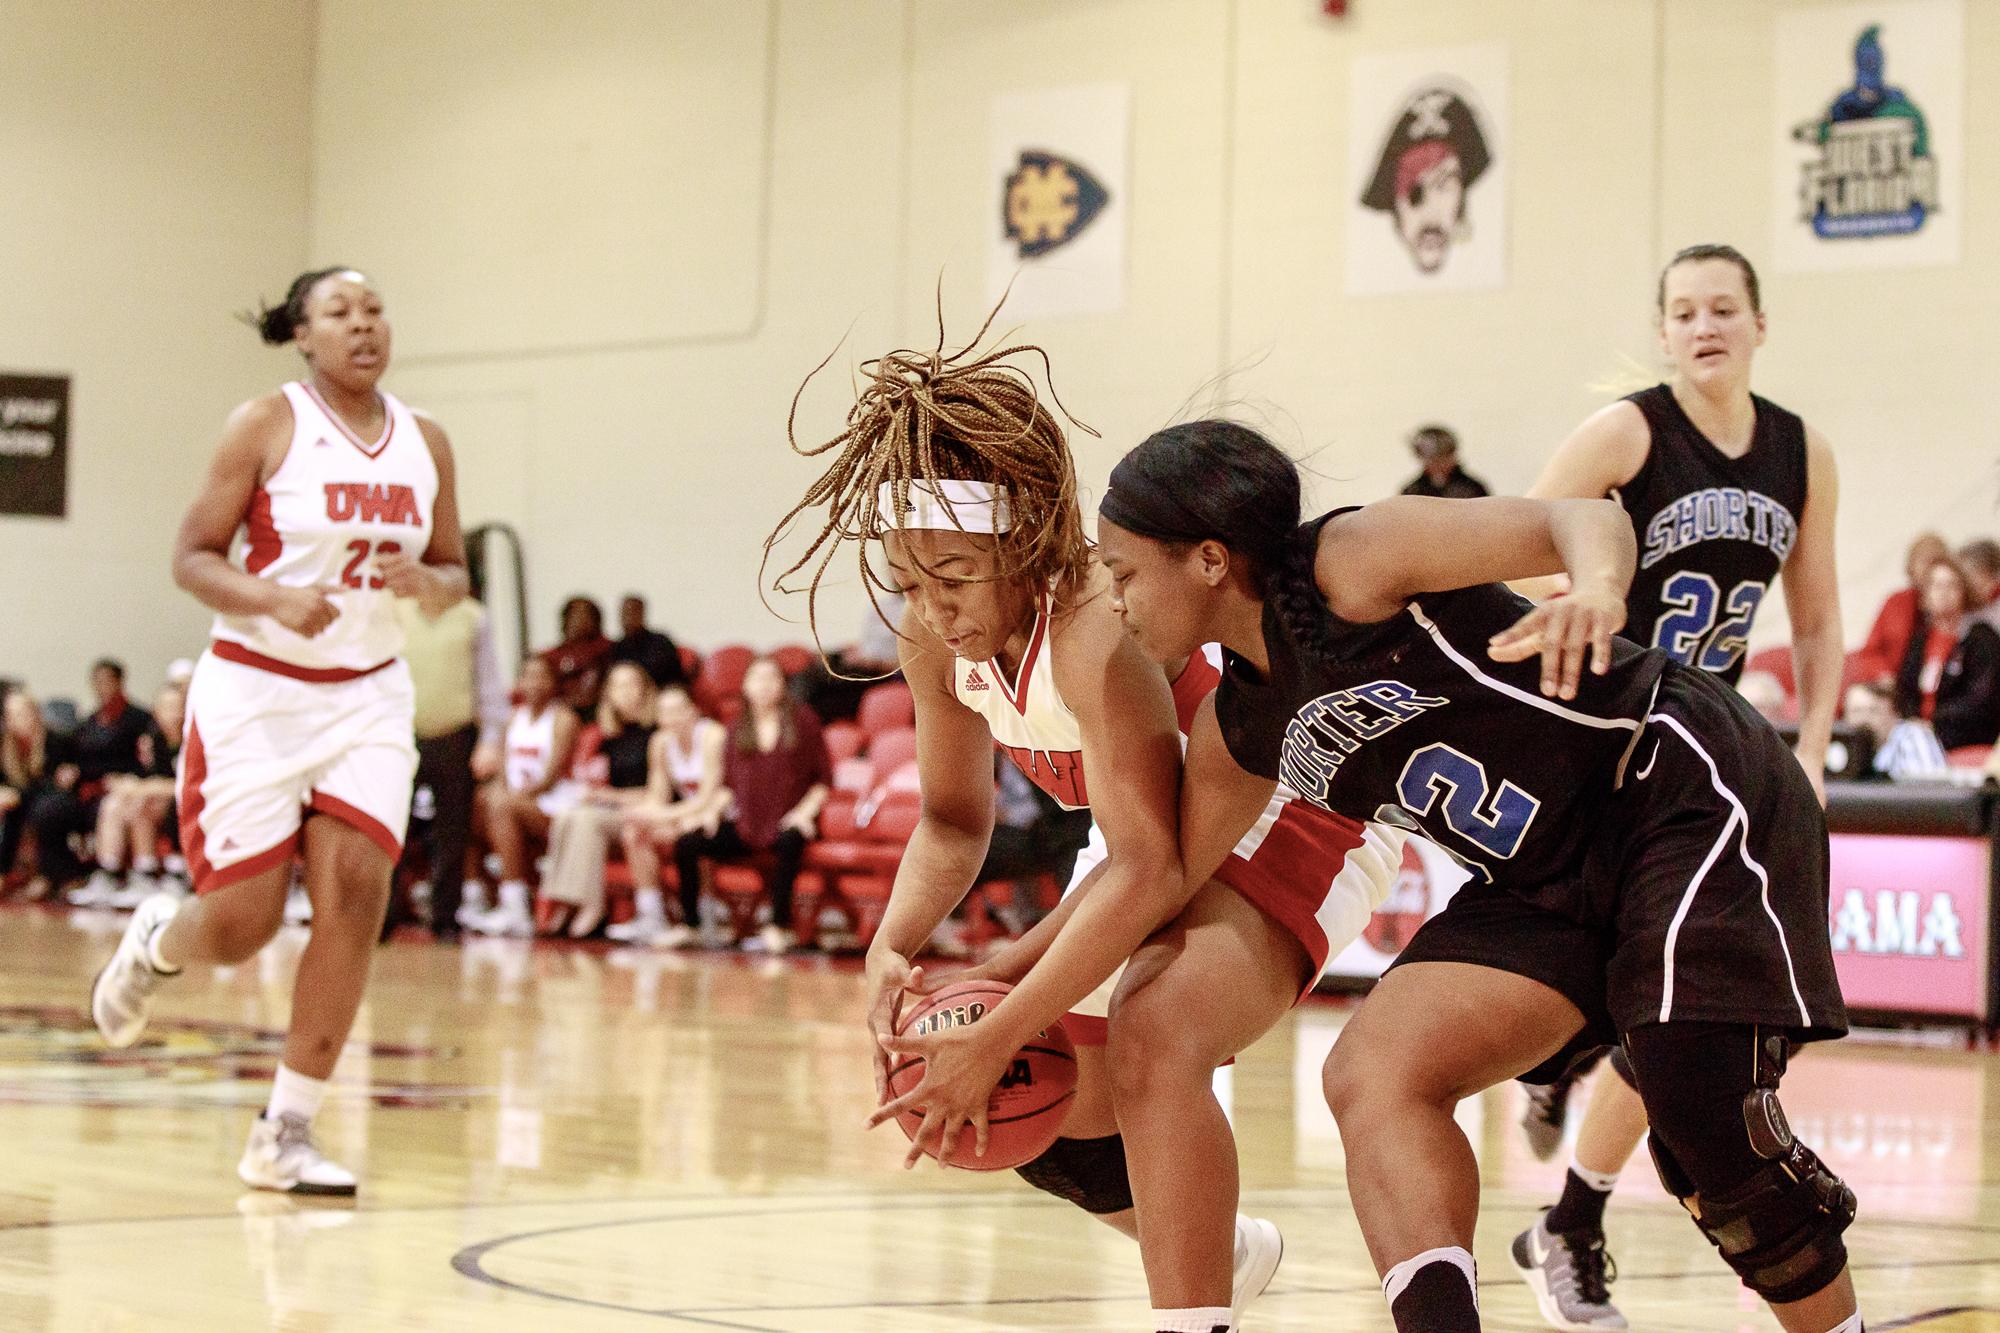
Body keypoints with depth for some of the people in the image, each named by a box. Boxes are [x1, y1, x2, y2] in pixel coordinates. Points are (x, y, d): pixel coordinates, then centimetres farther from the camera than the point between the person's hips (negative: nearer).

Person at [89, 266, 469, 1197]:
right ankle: (154, 940, 35)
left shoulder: (424, 442, 4)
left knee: (354, 891, -13)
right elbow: (193, 557, -8)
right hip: (256, 691, -3)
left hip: (368, 695, 3)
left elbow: (452, 573, 13)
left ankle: (286, 1134, -4)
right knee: (241, 925, -4)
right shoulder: (267, 426, -8)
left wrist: (425, 582, -10)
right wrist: (274, 600, -26)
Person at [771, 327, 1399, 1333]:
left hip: (1294, 826, -9)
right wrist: (893, 949, -20)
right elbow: (953, 820, 0)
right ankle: (1224, 1251, 41)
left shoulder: (1096, 629, -37)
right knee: (1047, 1123, 13)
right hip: (1168, 836, 9)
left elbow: (1147, 873, -38)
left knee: (1156, 1035, -35)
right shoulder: (935, 638, -13)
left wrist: (996, 1037, -40)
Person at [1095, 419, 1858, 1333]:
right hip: (1550, 881, 8)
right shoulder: (1239, 731, 8)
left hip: (1690, 792, -8)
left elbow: (1584, 518, -25)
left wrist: (1597, 589, -47)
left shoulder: (1352, 562, -16)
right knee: (1371, 1078, -13)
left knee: (1712, 1146, -17)